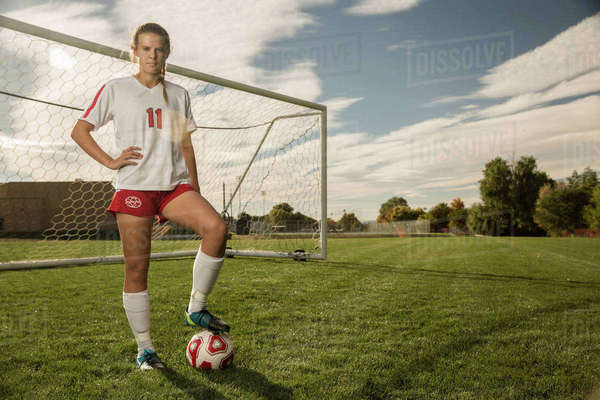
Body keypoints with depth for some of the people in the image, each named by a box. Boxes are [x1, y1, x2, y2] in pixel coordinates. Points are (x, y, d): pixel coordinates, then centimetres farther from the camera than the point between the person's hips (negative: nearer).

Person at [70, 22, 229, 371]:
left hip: (174, 185, 2)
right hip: (134, 186, -2)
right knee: (137, 267, -2)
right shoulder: (116, 89, 9)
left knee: (217, 227, -25)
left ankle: (196, 308, -8)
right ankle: (145, 348, 12)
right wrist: (110, 161, -4)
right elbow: (80, 131, 10)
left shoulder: (179, 95, 16)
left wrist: (195, 191, 12)